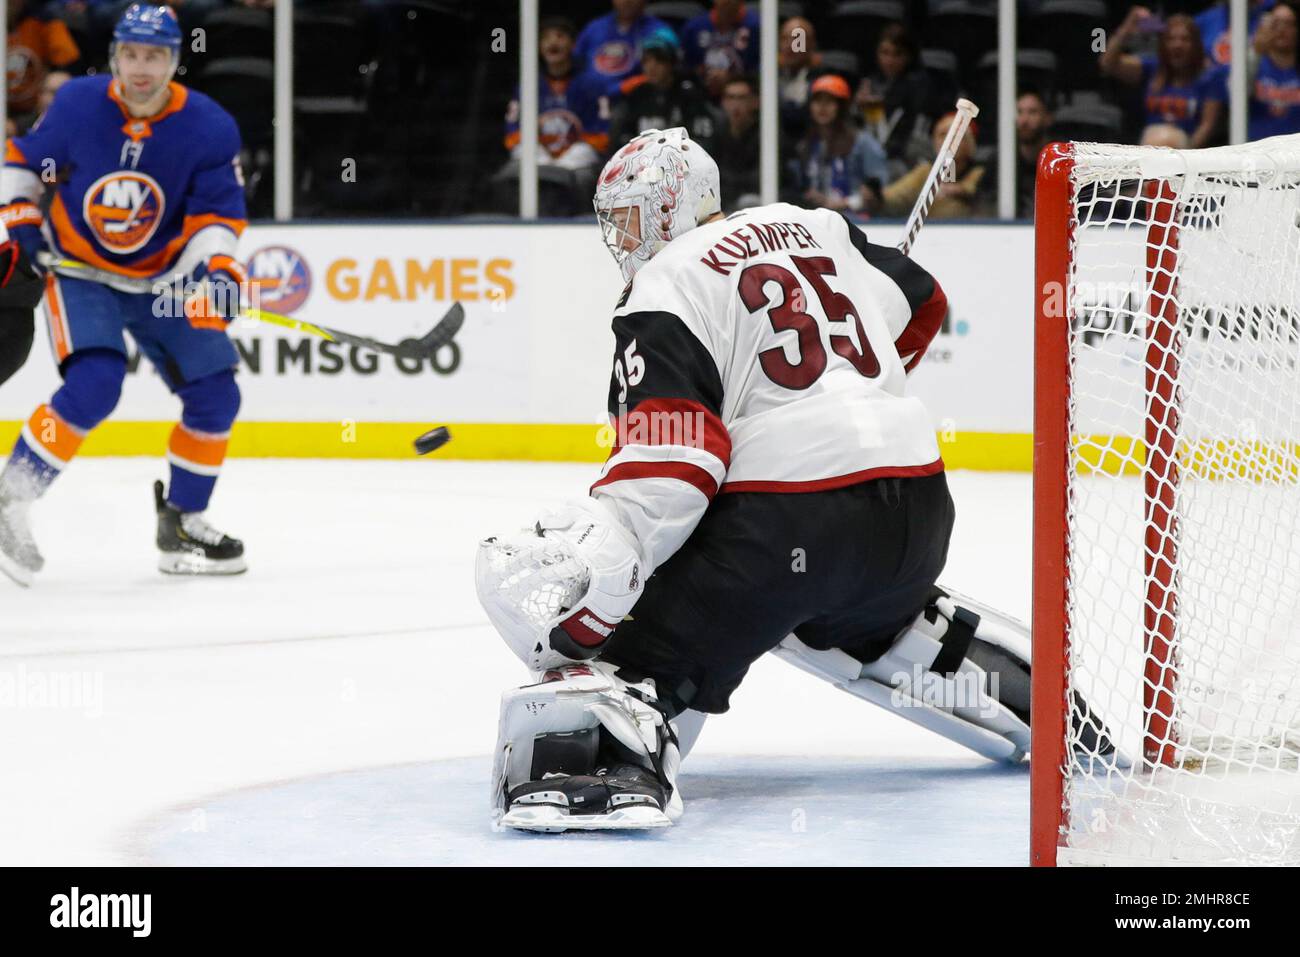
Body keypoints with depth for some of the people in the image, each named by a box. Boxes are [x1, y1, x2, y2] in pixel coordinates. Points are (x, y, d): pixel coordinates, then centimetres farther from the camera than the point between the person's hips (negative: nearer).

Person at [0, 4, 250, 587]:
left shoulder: (209, 129, -14)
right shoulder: (76, 105, -15)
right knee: (94, 385, -26)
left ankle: (182, 523, 17)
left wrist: (219, 270, -31)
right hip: (78, 269, -3)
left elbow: (215, 217, -14)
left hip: (160, 276, 3)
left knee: (214, 394, 0)